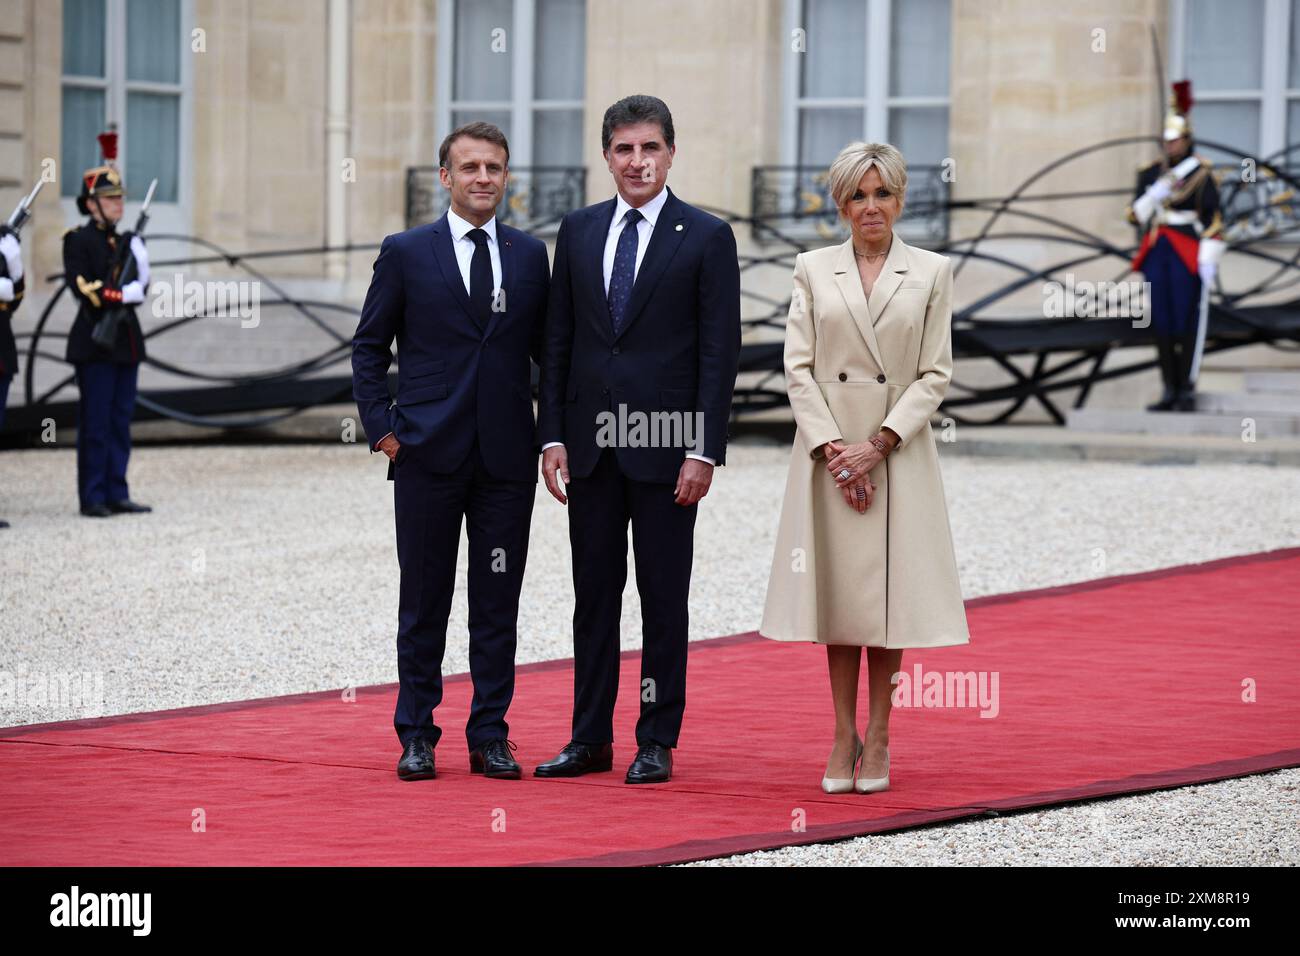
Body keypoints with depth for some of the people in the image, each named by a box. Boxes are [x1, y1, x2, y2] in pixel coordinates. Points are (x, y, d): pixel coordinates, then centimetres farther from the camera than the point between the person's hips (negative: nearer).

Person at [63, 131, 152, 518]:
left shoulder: (126, 241, 16)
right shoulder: (78, 240, -4)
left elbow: (141, 285, 9)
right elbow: (82, 287, -15)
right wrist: (123, 295, -15)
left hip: (126, 342, 7)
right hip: (95, 343, -7)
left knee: (121, 422, 7)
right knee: (95, 423, -5)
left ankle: (116, 494, 10)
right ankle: (92, 498, -2)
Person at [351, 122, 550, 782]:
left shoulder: (530, 255, 9)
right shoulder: (405, 253, 2)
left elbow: (546, 349, 14)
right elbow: (369, 348, 5)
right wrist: (381, 427, -3)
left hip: (508, 457, 2)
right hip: (428, 455, -2)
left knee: (498, 604, 5)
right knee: (423, 603, 4)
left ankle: (490, 737, 12)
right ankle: (417, 736, 12)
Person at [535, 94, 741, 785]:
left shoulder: (706, 237, -2)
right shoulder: (578, 231, 10)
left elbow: (720, 351, -5)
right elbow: (558, 341, 11)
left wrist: (704, 450, -11)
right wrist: (552, 436, 3)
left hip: (666, 446, -4)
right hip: (590, 443, 4)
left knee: (664, 598, 2)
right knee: (594, 592, 8)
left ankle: (657, 742, 9)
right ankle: (590, 738, 14)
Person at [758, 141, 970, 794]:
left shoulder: (931, 273, 3)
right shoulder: (813, 270, 6)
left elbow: (935, 374, -1)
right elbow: (798, 367, 1)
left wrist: (878, 444, -11)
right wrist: (834, 448, -10)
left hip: (898, 451, -1)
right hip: (827, 449, 1)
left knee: (889, 591, 1)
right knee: (838, 589, 4)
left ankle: (877, 738, 10)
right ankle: (843, 736, 13)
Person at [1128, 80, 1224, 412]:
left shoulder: (1202, 174, -4)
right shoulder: (1150, 173, 11)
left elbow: (1213, 219, -8)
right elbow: (1136, 215, 7)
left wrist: (1209, 260, -14)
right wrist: (1154, 195, -11)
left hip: (1188, 256, -5)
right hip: (1156, 254, 5)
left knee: (1187, 322, -3)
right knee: (1161, 322, 5)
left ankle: (1187, 392, 2)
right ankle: (1170, 391, 12)